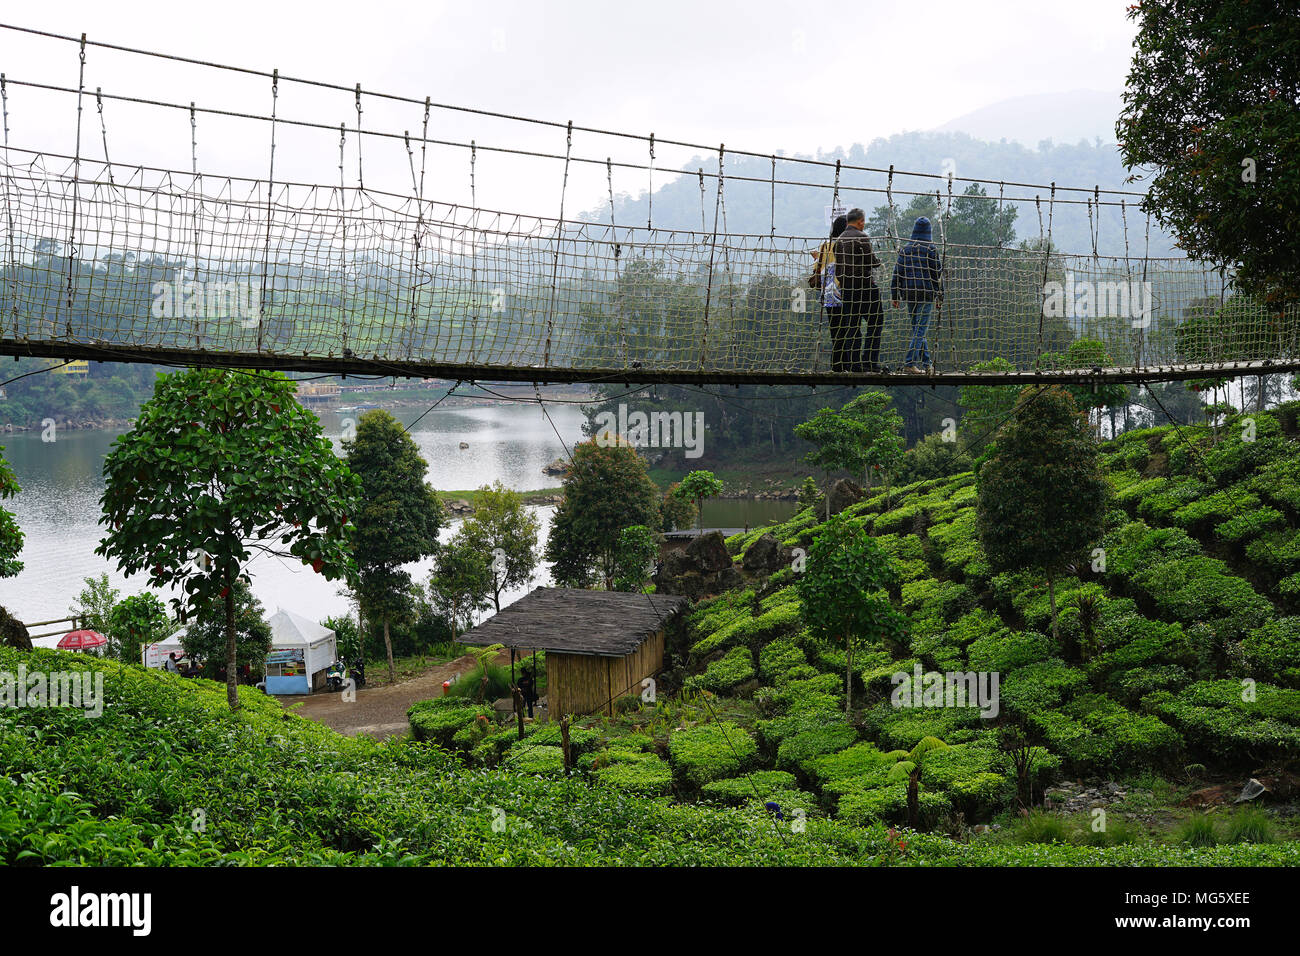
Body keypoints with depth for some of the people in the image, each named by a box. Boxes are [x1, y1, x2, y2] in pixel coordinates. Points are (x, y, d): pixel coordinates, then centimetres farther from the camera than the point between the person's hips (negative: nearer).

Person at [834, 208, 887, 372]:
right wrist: (878, 261, 10)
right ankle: (870, 361, -7)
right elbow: (873, 262, -10)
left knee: (852, 326, 7)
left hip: (846, 288, 7)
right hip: (864, 285, -7)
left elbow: (837, 266, 15)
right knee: (875, 322, 0)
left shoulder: (839, 240, 13)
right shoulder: (861, 237, -9)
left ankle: (854, 363, 4)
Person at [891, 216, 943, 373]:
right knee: (921, 328, -4)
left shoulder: (905, 248, 5)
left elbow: (897, 272, 5)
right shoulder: (930, 248, -7)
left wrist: (894, 295, 9)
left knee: (916, 327, 14)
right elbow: (938, 272, -4)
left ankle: (926, 362, 17)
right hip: (927, 292, -5)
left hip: (909, 293, 5)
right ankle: (910, 361, -14)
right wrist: (940, 295, 5)